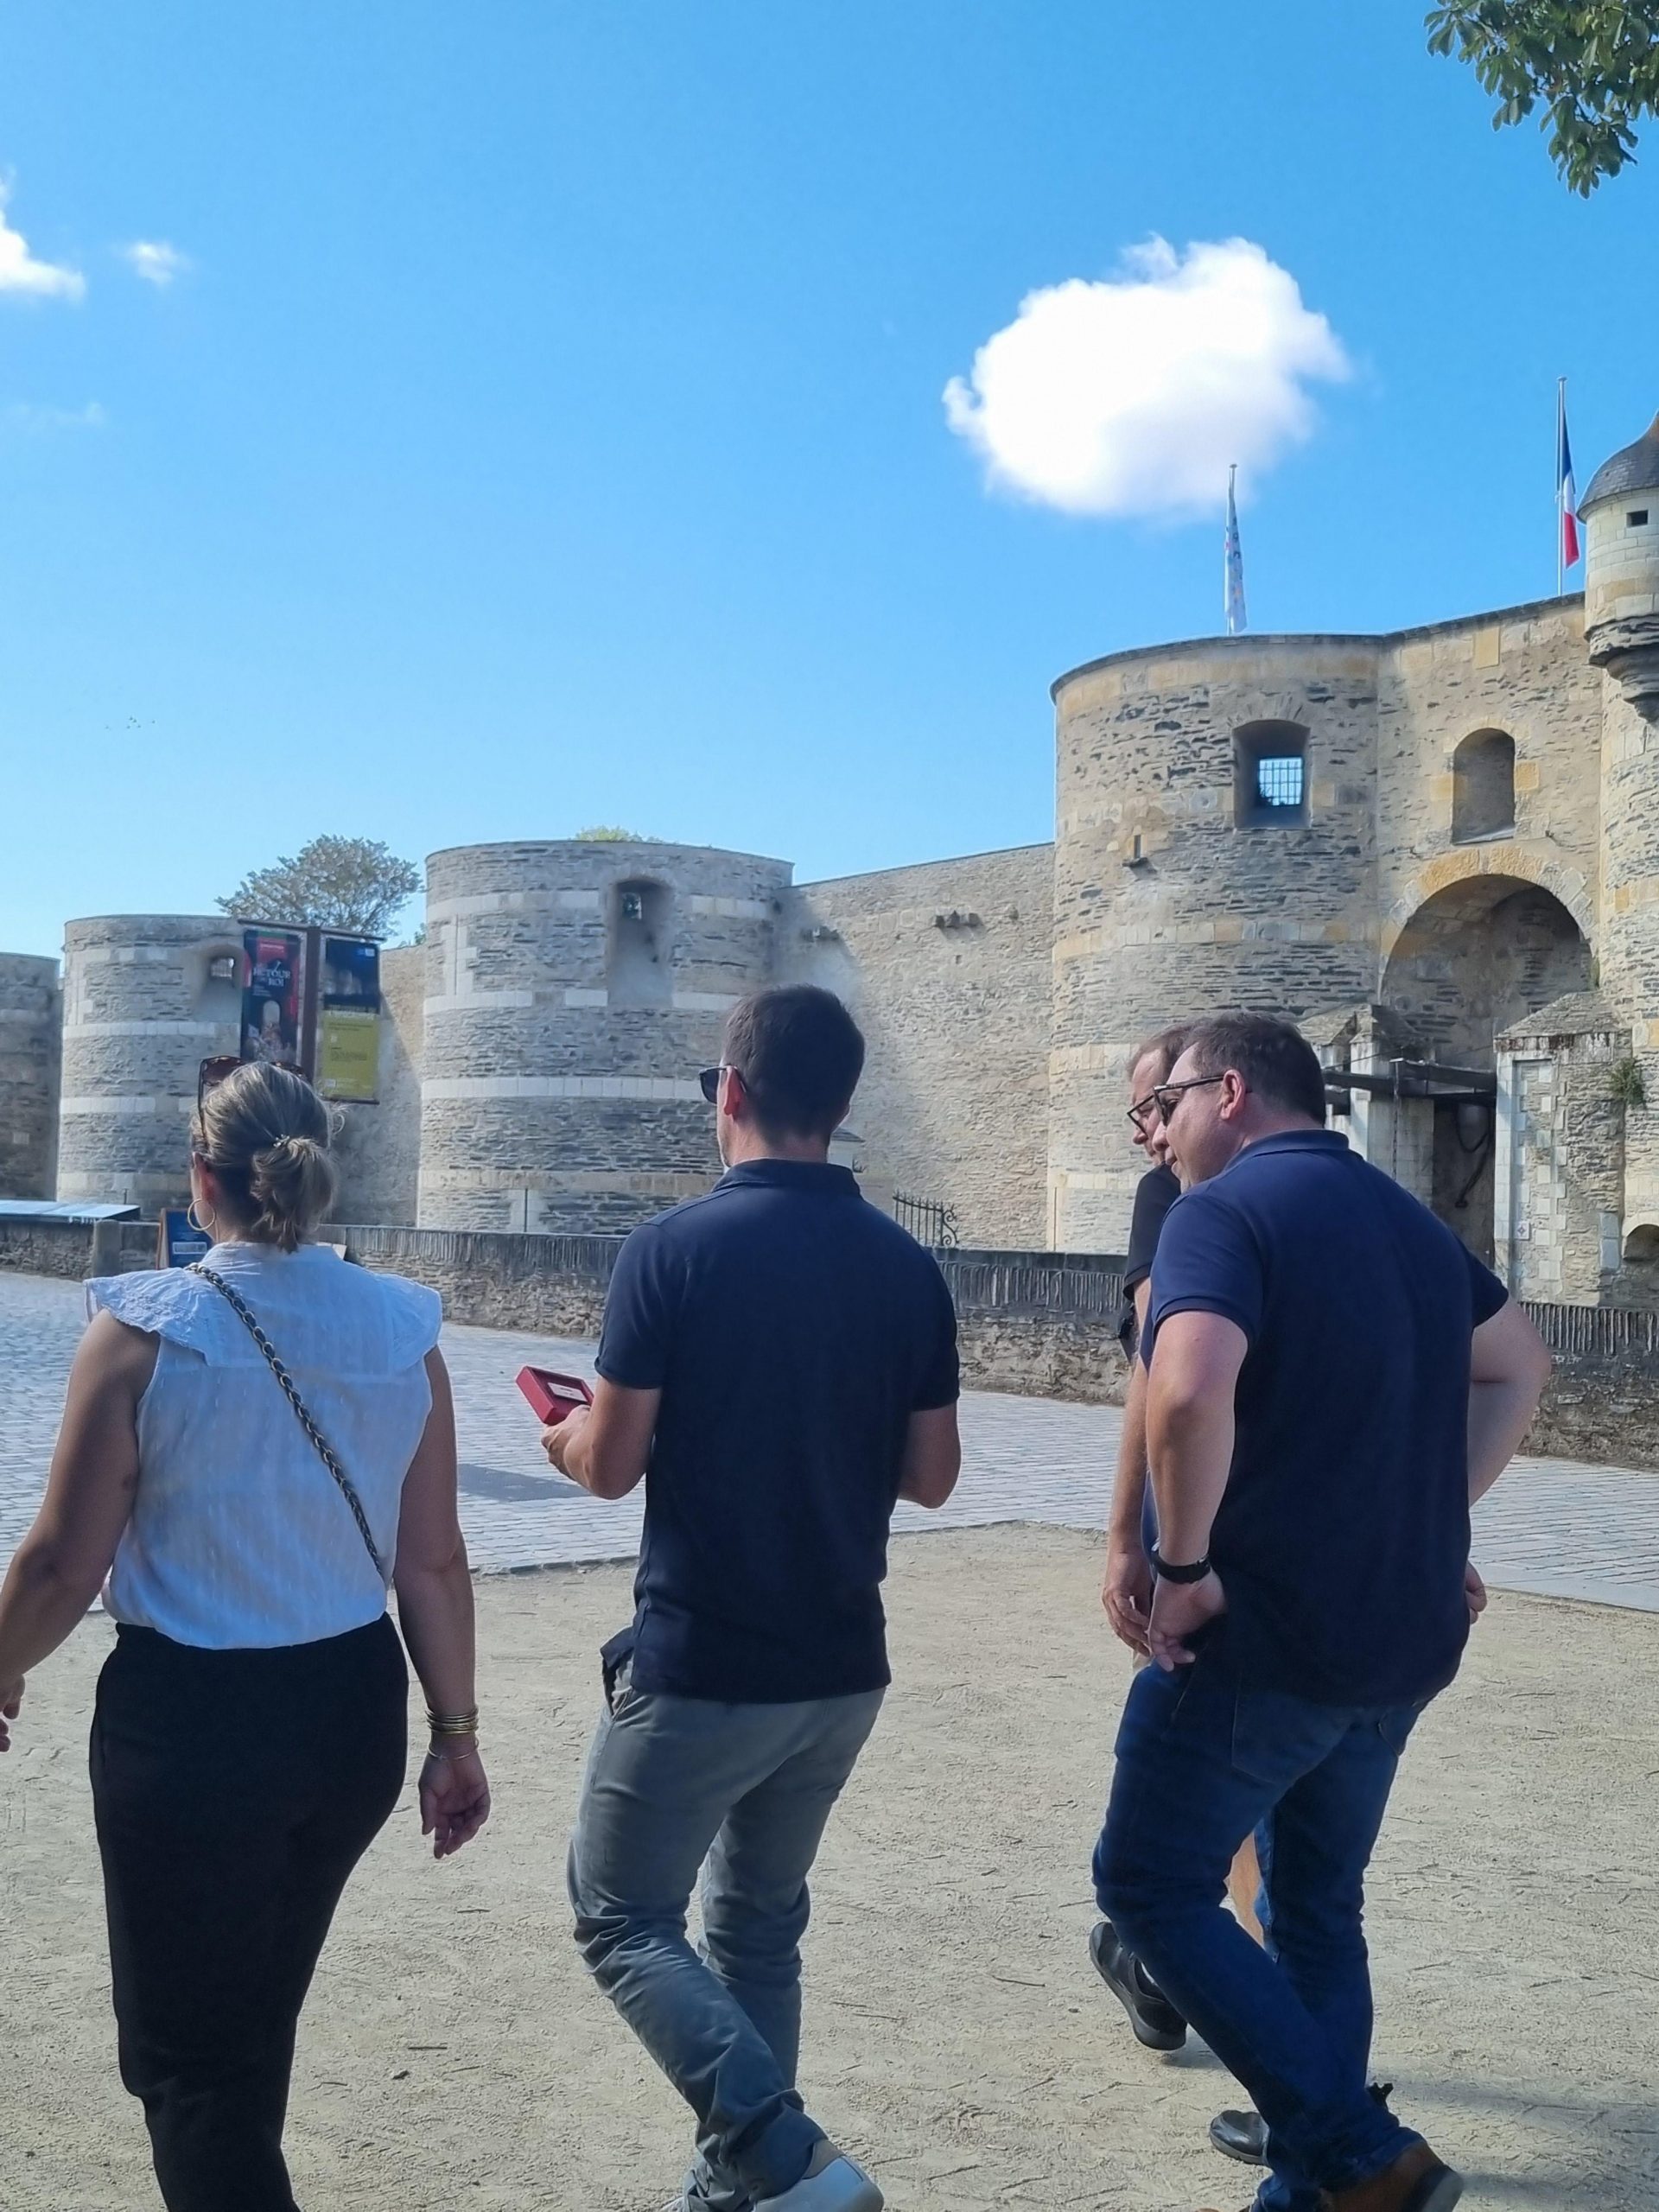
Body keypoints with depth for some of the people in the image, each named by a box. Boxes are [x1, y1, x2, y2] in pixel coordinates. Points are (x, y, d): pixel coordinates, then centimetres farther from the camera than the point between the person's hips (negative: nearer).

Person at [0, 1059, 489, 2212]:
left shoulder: (146, 1329, -15)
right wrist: (456, 1733, 9)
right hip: (353, 1713, 5)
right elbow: (434, 1562, -2)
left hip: (192, 1720, -5)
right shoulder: (402, 1326, -5)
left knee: (188, 2051, 12)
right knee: (259, 2014, 27)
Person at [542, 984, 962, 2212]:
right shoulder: (910, 1266, 0)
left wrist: (562, 1431, 11)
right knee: (759, 1923, 22)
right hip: (841, 1665, 6)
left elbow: (611, 1465, -11)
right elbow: (930, 1475, 4)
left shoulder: (674, 1248, -14)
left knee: (621, 1915, 11)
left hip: (700, 1665, -5)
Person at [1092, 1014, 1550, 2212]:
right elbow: (1520, 1366, 25)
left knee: (1149, 1885, 6)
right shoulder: (1406, 1216, 13)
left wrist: (1184, 1564, -18)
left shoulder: (1225, 1210, -14)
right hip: (1405, 1634, 8)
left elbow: (1190, 1390, -32)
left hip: (1265, 1631, -8)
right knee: (1320, 1908, 20)